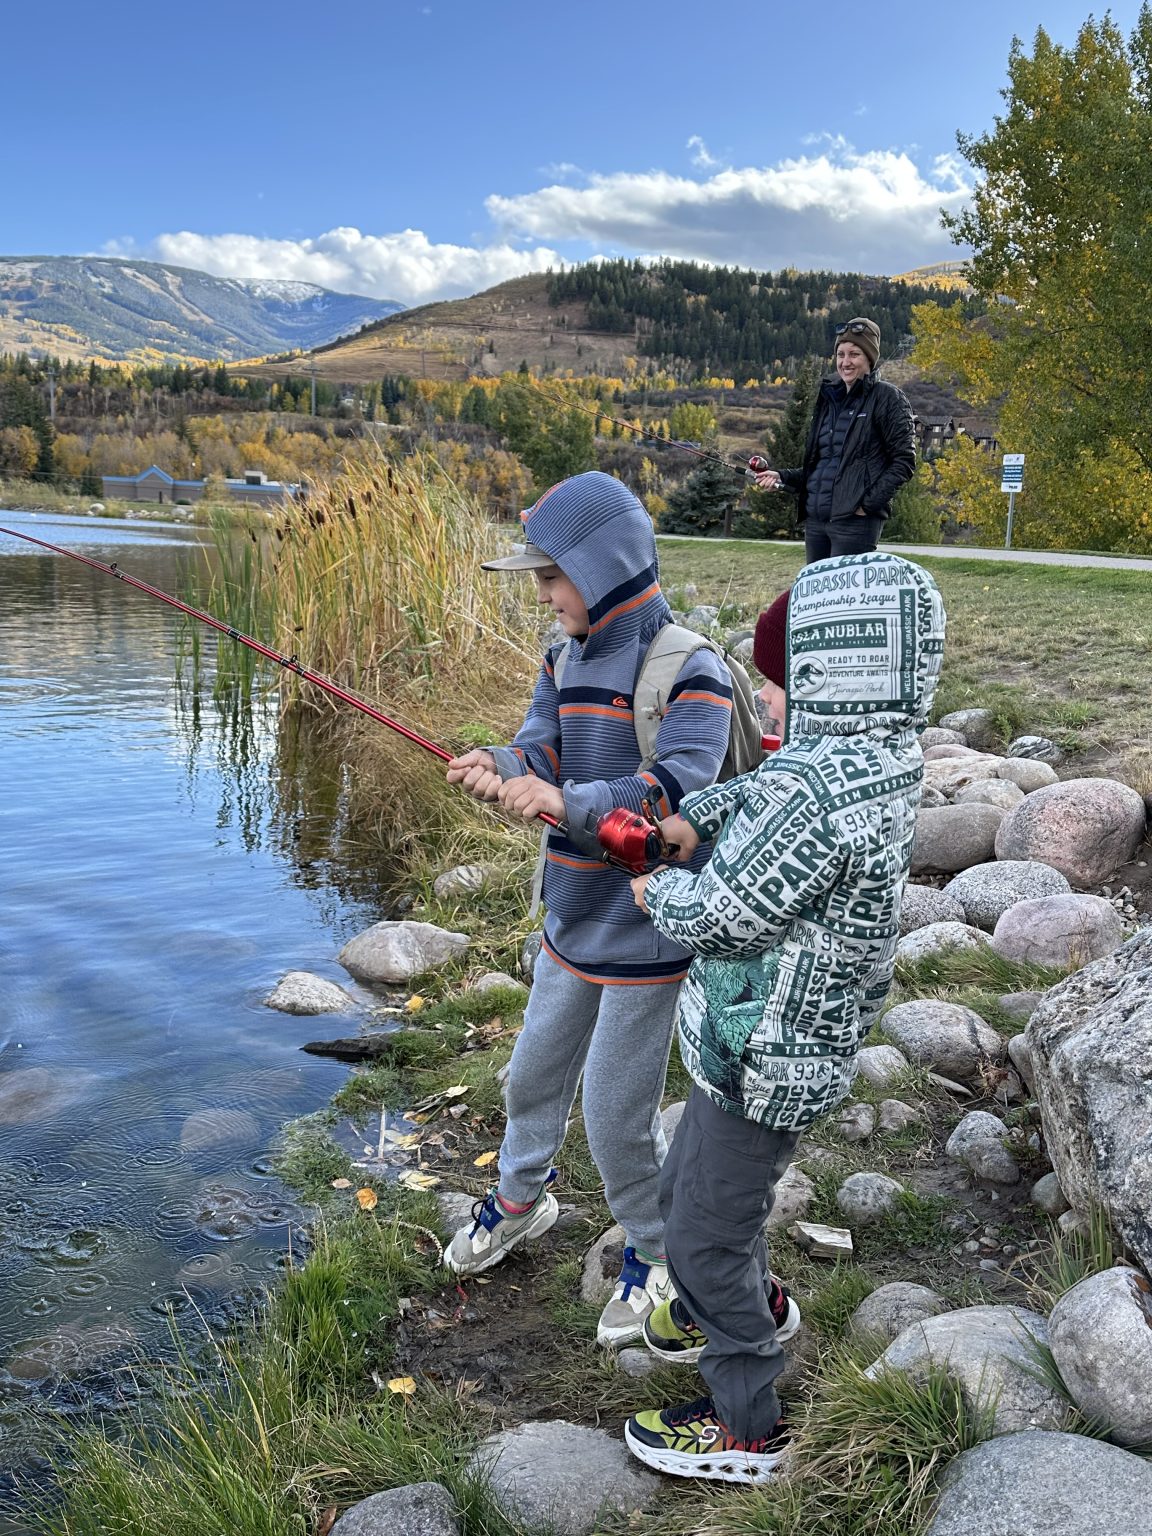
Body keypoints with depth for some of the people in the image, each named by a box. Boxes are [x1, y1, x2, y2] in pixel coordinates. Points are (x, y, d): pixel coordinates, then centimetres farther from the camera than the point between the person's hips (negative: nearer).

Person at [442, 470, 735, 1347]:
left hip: (646, 930, -7)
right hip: (574, 916, 7)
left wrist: (568, 804, -45)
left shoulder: (690, 671, -19)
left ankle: (654, 1253, 30)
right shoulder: (564, 661, 5)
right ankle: (520, 1198, 48)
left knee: (617, 1112, 3)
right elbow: (540, 759, -3)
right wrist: (499, 771, -26)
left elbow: (681, 787, -32)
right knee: (536, 1072, 22)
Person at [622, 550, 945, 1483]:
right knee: (688, 1193, 29)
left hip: (767, 1060, -9)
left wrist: (658, 891, -3)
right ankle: (753, 1305, 54)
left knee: (708, 1235, 11)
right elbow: (764, 789, 15)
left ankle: (745, 1427, 31)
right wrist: (689, 820, 2)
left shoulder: (822, 785, -32)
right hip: (772, 1042, 9)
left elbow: (718, 918, -23)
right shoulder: (889, 754, -2)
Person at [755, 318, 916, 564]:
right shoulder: (829, 398, 19)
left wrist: (869, 503, -14)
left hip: (854, 519, -7)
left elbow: (904, 461, -6)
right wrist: (782, 477, 9)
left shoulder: (886, 397, -1)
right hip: (815, 518, 7)